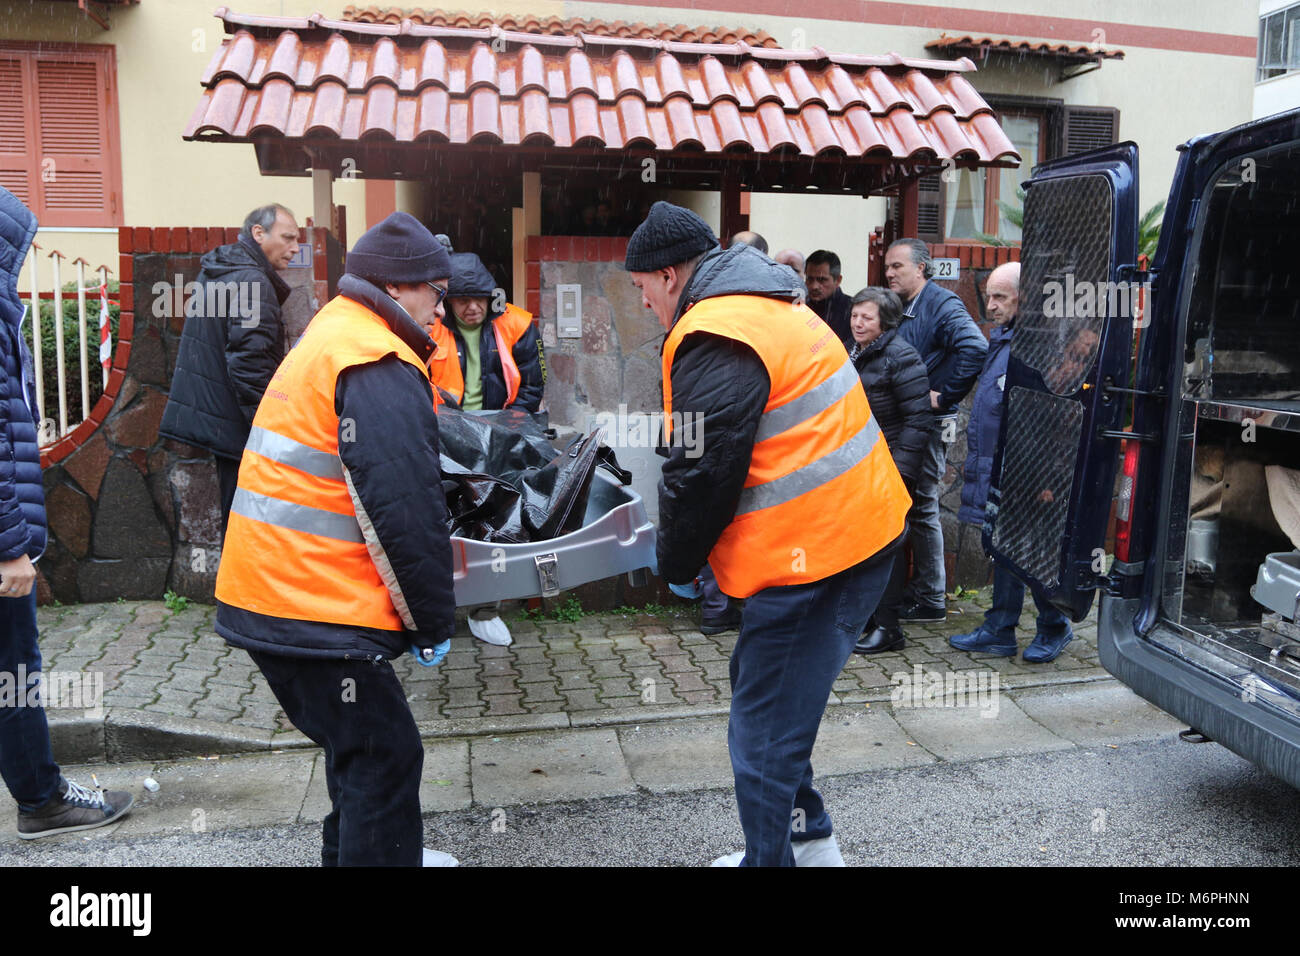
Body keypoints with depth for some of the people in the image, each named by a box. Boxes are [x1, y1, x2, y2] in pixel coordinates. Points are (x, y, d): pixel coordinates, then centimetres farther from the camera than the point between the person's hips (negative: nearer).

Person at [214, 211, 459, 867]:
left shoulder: (326, 338, 17)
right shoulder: (381, 368, -17)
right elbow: (407, 511, -20)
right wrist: (434, 620, -8)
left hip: (263, 595, 10)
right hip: (315, 613, -10)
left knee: (361, 744, 24)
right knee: (384, 758, 0)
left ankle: (353, 851, 39)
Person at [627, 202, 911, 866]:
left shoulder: (713, 342, -16)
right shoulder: (774, 309, 17)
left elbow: (700, 475, -17)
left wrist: (675, 563, 1)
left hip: (811, 556, -11)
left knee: (763, 733, 1)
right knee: (761, 688, 22)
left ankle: (771, 855, 16)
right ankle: (808, 839, 35)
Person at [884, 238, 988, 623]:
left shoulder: (941, 304, -11)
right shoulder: (897, 307, 15)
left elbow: (975, 348, -27)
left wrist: (944, 396, -21)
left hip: (928, 425, -8)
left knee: (923, 509, -2)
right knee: (907, 507, 13)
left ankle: (931, 601, 9)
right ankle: (914, 588, 25)